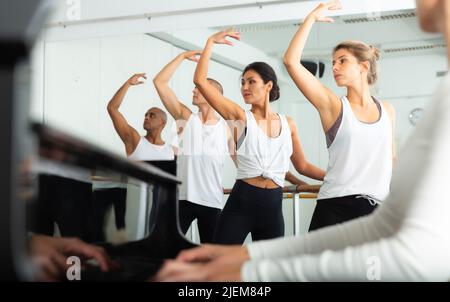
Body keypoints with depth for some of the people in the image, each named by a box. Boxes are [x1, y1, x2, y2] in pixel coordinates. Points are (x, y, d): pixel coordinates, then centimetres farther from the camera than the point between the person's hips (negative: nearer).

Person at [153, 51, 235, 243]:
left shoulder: (227, 129, 5)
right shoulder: (186, 118, 6)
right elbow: (160, 82, 1)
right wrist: (183, 56, 2)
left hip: (212, 202, 0)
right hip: (182, 197, 0)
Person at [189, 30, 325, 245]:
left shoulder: (288, 124, 11)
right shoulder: (240, 117, 0)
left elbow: (302, 166, 19)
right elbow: (200, 81, -9)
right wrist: (211, 42, -7)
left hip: (273, 204, 3)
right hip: (241, 201, -3)